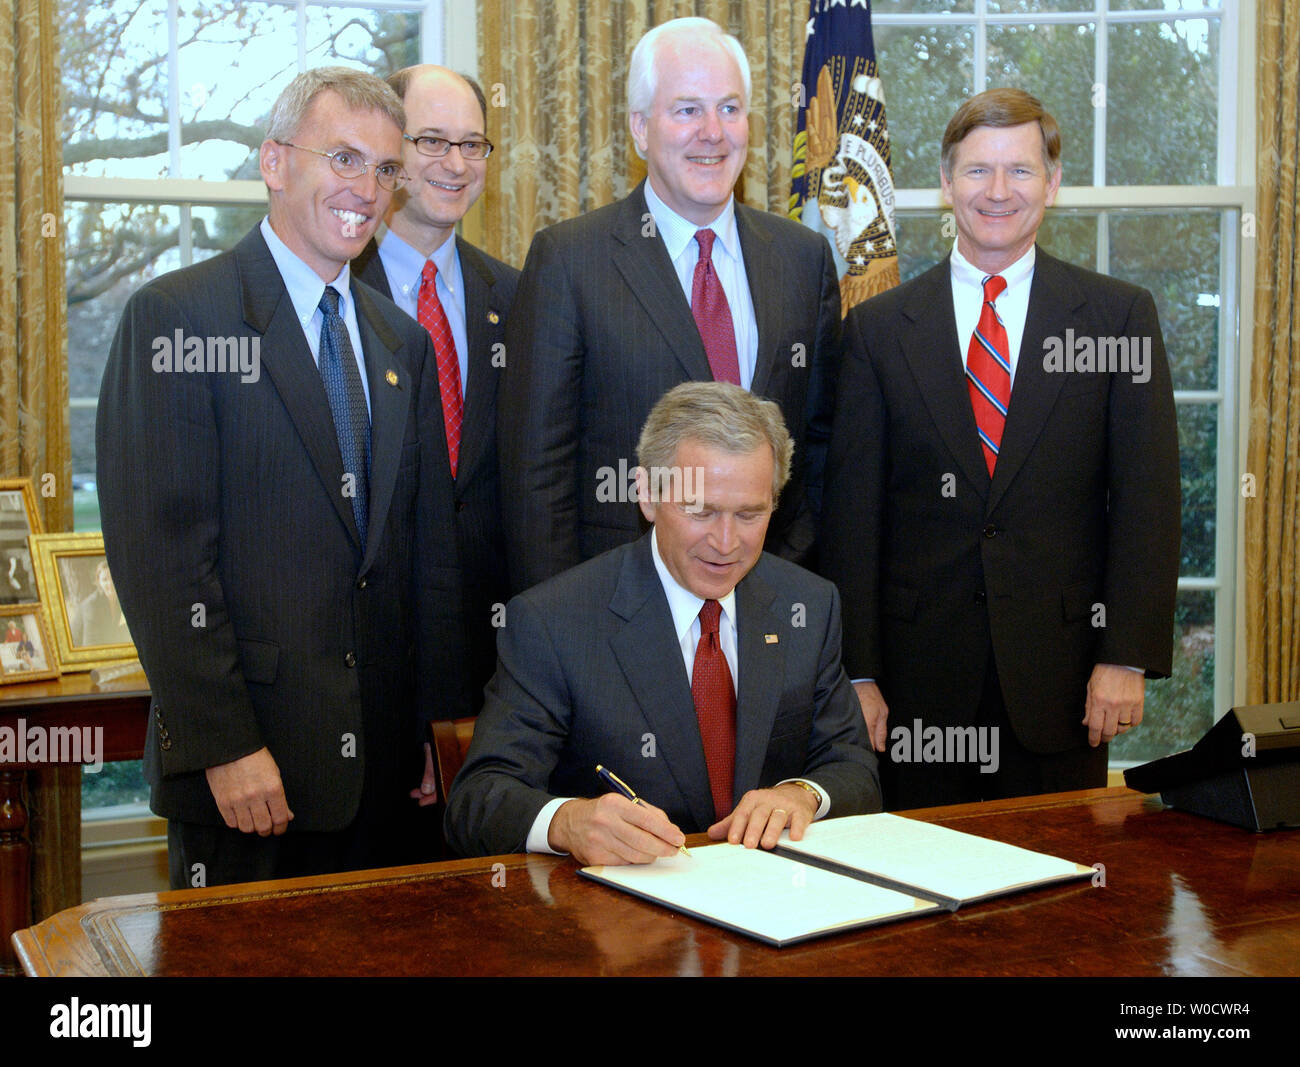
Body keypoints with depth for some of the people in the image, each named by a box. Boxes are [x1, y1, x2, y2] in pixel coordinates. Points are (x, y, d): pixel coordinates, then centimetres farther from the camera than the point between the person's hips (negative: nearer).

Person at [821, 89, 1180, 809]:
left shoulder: (1119, 315, 3)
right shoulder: (879, 328, 4)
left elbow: (1146, 499, 0)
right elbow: (851, 510, 1)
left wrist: (1127, 657, -8)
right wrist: (857, 673, -4)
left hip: (1061, 679, 0)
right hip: (921, 681, 0)